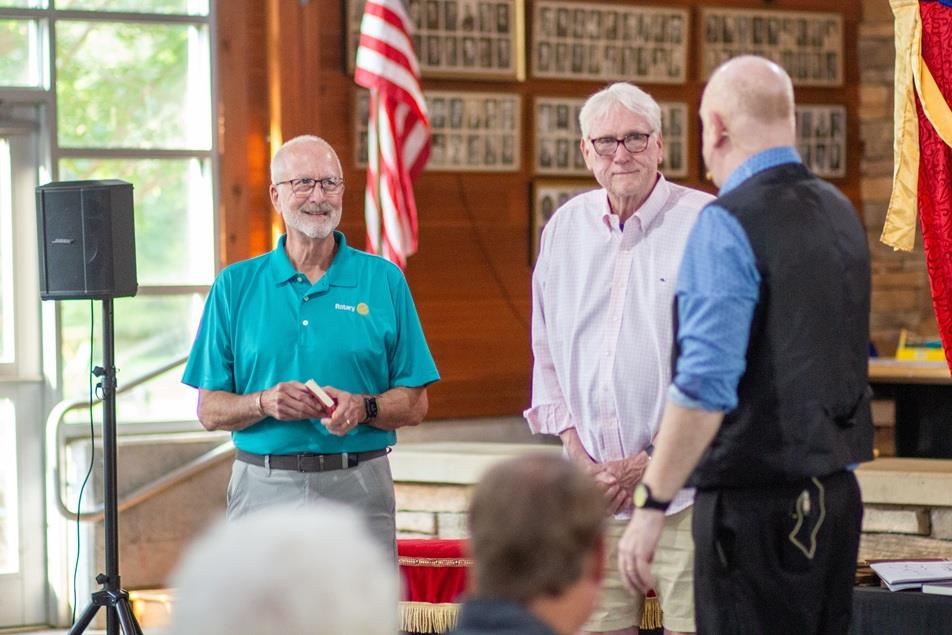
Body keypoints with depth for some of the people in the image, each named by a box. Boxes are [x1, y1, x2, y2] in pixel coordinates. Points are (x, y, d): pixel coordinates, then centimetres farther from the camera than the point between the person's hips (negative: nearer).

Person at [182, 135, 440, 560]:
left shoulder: (384, 281, 7)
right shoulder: (236, 286, 9)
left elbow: (414, 405, 7)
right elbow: (209, 411, 7)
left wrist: (362, 408, -13)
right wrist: (265, 403, -12)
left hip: (357, 491, 0)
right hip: (264, 488, 0)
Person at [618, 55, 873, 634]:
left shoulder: (727, 226, -15)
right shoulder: (839, 211, 11)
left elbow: (705, 385, -22)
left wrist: (652, 506, -19)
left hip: (755, 500, -8)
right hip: (837, 495, 8)